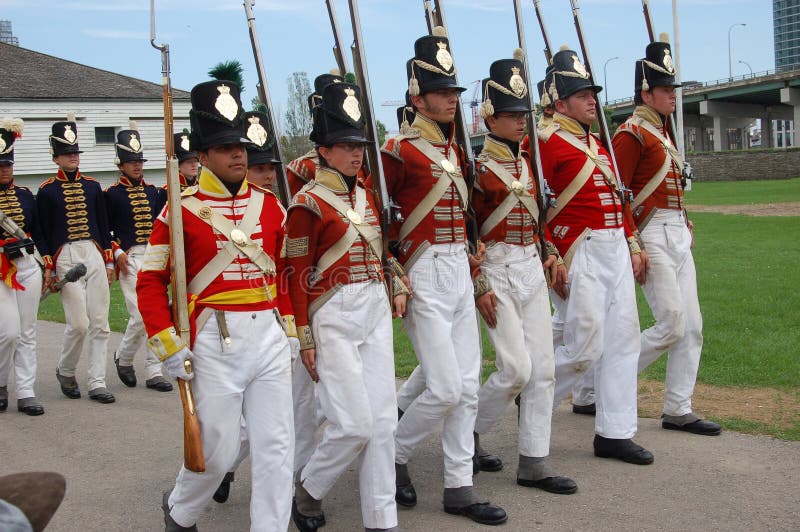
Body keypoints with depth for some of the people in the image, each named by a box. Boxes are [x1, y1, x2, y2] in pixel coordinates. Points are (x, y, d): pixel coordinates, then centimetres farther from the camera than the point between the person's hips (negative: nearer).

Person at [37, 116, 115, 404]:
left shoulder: (92, 186, 12)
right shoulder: (46, 190, 1)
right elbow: (42, 232, 0)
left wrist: (109, 262, 10)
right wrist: (48, 269, -5)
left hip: (95, 255, 4)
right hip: (65, 258, -4)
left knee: (100, 323, 2)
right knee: (79, 324, -8)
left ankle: (97, 383, 8)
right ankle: (65, 371, 18)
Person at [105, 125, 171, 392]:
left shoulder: (152, 190, 14)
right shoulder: (112, 193, -1)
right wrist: (117, 252, -11)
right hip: (130, 259, -5)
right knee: (141, 315, -11)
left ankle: (154, 373, 9)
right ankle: (123, 357, 17)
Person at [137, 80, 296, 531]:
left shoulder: (270, 206, 8)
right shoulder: (181, 211, -5)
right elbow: (151, 282, -3)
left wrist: (290, 331, 12)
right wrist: (169, 346, -9)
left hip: (269, 336, 4)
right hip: (215, 340, -4)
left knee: (277, 446, 4)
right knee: (217, 450, 6)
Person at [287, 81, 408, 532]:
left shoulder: (367, 194, 11)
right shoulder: (308, 203, -9)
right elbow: (298, 275, -9)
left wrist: (397, 286, 10)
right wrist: (305, 339, -10)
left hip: (376, 310, 7)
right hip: (334, 317, -7)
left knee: (383, 421, 5)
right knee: (355, 424, -8)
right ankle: (309, 491, 18)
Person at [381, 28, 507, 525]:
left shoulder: (456, 149, 13)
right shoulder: (400, 150, -11)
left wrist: (471, 251, 14)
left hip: (460, 273, 8)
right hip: (425, 276, -8)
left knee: (468, 386, 8)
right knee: (446, 389, -8)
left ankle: (460, 486, 17)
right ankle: (395, 458, 17)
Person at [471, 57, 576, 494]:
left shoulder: (527, 162, 11)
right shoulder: (477, 167, -11)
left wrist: (552, 253, 9)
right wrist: (479, 287, -16)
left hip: (532, 268, 7)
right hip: (496, 270, -7)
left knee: (543, 369, 5)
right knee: (516, 368, -10)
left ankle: (534, 464, 12)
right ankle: (470, 433, 16)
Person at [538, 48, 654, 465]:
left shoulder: (595, 143, 18)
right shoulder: (547, 142, -9)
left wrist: (633, 245, 15)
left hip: (617, 252, 9)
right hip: (580, 255, -9)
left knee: (624, 341, 8)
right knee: (585, 349, -6)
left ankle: (615, 434, 16)